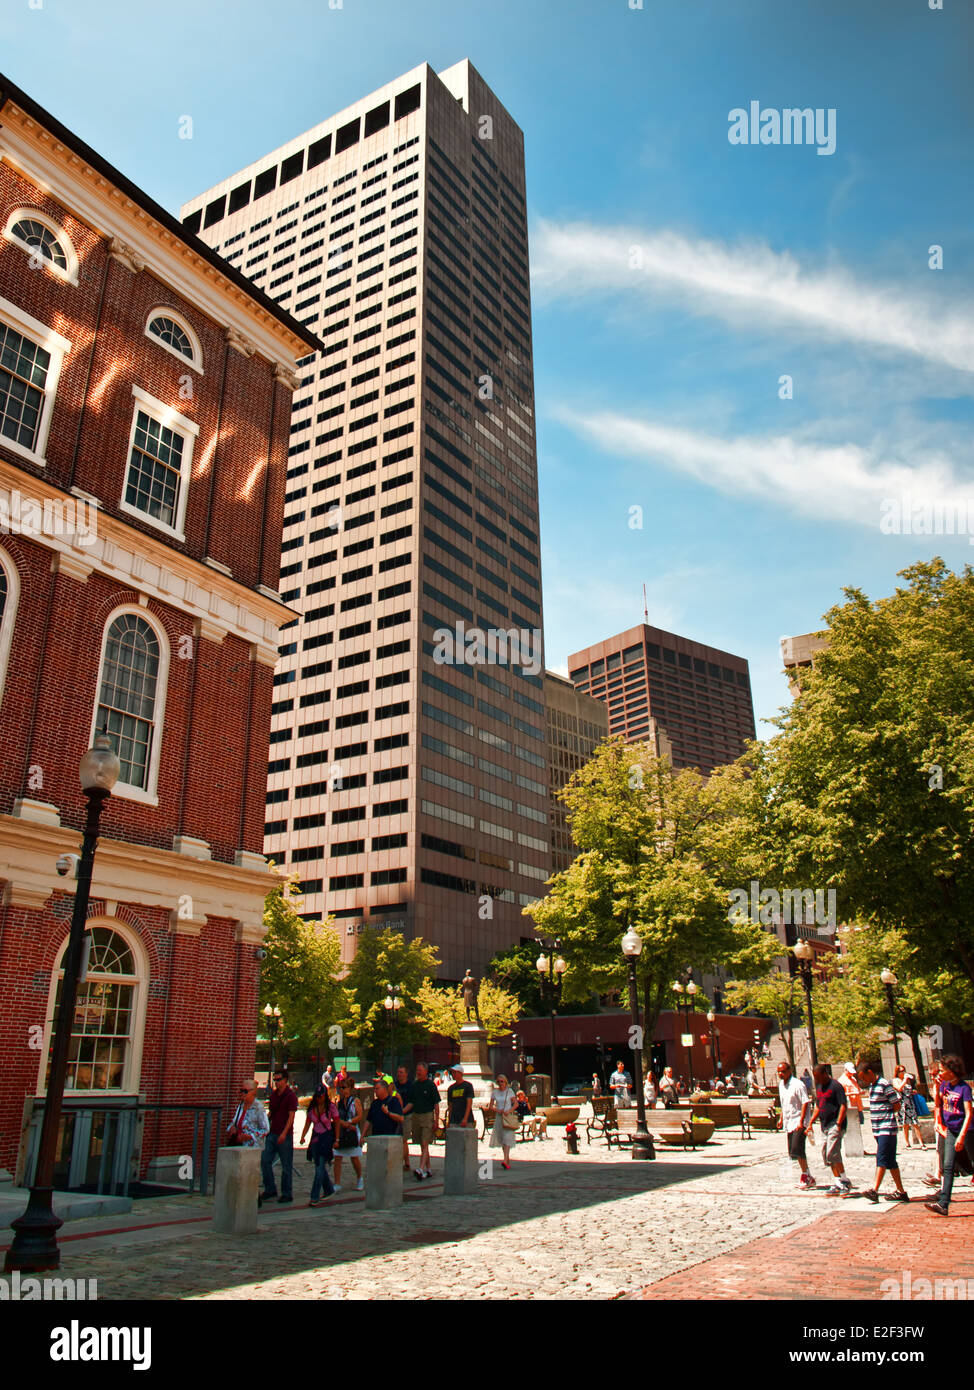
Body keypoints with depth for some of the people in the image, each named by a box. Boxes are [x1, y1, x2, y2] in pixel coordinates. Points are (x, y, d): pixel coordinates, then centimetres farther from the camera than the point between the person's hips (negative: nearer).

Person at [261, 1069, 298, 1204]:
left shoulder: (291, 1095, -10)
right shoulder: (274, 1095, 12)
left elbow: (291, 1116, -15)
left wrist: (284, 1133, -22)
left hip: (284, 1135, -7)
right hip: (272, 1133, 7)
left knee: (286, 1165, 2)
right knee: (265, 1161, 4)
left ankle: (286, 1194, 10)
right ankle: (270, 1190, 16)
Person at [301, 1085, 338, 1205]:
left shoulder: (331, 1107, -8)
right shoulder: (312, 1108, 2)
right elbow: (307, 1124, 9)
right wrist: (303, 1136, -6)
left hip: (327, 1137, -5)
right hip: (315, 1138, 5)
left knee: (320, 1167, -11)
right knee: (319, 1167, 11)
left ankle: (315, 1197, -10)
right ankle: (329, 1190, 30)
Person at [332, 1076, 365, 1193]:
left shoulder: (355, 1101, 1)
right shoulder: (338, 1101, 7)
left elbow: (359, 1117, -7)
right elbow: (335, 1117, -3)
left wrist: (348, 1122, -16)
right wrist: (346, 1124, -16)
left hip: (352, 1133, -2)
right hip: (339, 1133, 2)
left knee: (355, 1158, 5)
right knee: (337, 1158, -4)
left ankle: (360, 1179, 28)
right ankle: (337, 1184, 0)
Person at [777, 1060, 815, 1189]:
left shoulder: (797, 1084, -14)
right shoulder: (781, 1085, 11)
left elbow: (805, 1103, -17)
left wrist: (801, 1121, -22)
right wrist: (781, 1118, 22)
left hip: (798, 1122, -8)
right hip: (788, 1123, 8)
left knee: (797, 1149, -15)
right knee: (792, 1152, 9)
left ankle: (806, 1175, 1)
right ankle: (809, 1179, 20)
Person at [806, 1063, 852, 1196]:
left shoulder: (835, 1086, -11)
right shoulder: (818, 1086, 15)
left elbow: (844, 1106, -15)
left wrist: (838, 1124, -22)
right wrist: (811, 1123, 17)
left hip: (835, 1125, -9)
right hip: (824, 1125, 9)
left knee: (832, 1153, -14)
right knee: (826, 1156, 8)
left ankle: (845, 1182, -1)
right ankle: (838, 1183, 15)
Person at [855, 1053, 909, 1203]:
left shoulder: (884, 1084, -14)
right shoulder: (872, 1085, 12)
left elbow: (897, 1105, -12)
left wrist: (885, 1115, -2)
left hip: (887, 1128, -9)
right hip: (877, 1129, 9)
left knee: (882, 1158, -13)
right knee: (890, 1160, 11)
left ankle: (874, 1190, -20)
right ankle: (901, 1191, 17)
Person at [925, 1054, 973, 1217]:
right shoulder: (944, 1085, 6)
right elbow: (938, 1104, 16)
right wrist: (937, 1087, 2)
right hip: (951, 1130, 6)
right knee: (948, 1167, -3)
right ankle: (942, 1203, -9)